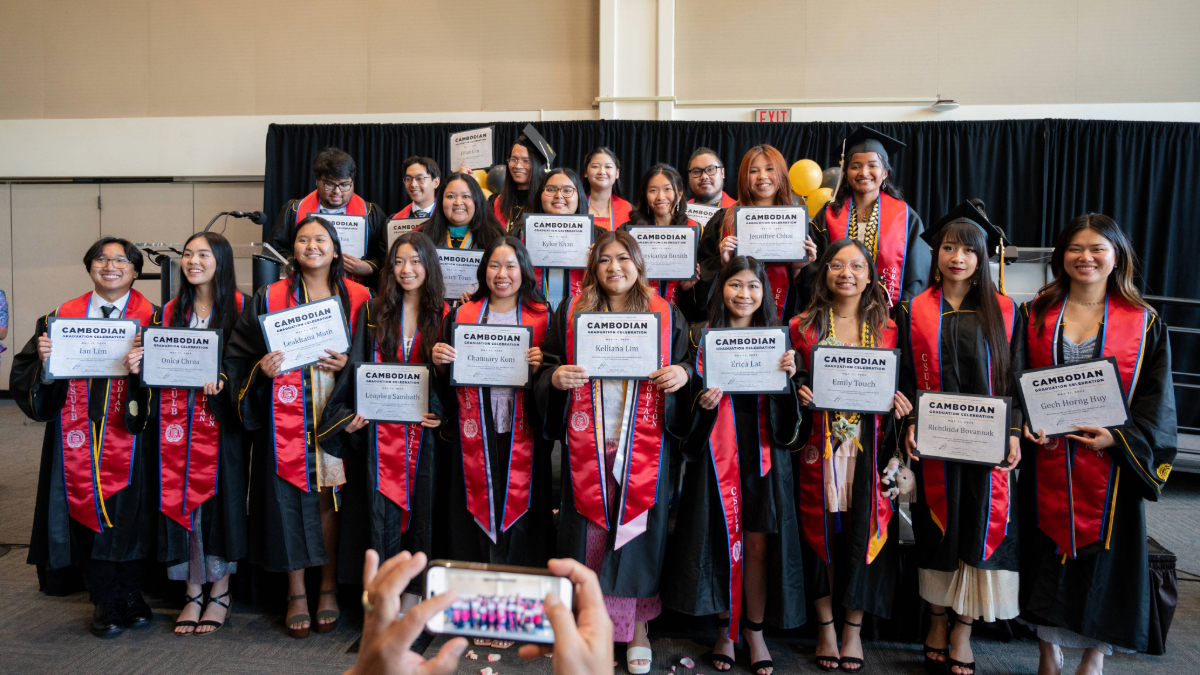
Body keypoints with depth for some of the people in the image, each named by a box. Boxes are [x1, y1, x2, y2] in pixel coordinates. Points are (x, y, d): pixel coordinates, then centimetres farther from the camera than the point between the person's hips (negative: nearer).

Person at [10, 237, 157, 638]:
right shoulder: (61, 317, 9)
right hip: (78, 442, 2)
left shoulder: (152, 318, 2)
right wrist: (43, 359, -15)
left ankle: (130, 595, 21)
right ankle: (105, 601, 20)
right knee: (89, 516, 6)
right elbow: (24, 375, 6)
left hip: (129, 439, -2)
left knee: (128, 518, 2)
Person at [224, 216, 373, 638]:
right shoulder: (269, 298, 6)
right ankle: (296, 593, 14)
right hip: (287, 418, 0)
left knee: (330, 498, 4)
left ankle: (329, 588, 18)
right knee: (290, 499, 0)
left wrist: (349, 364, -9)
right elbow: (237, 354, 6)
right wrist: (261, 367, -13)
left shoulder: (359, 298, 6)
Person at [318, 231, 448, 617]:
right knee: (381, 511, 0)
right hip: (381, 430, 1)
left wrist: (440, 413, -10)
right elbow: (357, 368, 8)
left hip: (424, 429, 0)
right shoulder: (374, 312, 8)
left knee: (420, 506, 1)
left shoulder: (444, 315, 5)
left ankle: (413, 596, 10)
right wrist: (350, 417, -4)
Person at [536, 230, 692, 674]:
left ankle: (637, 626, 21)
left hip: (643, 446, 0)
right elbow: (547, 365, 10)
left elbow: (689, 362, 12)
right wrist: (556, 377, -12)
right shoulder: (571, 313, 8)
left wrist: (682, 373, -11)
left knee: (638, 527, 5)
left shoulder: (666, 315, 7)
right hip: (587, 443, 0)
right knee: (589, 528, 4)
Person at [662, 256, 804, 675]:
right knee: (724, 541, 4)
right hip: (719, 453, -1)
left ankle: (755, 629, 18)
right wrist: (703, 400, -17)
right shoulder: (703, 336, 3)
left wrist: (790, 375, -12)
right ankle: (726, 628, 20)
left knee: (758, 543, 2)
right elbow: (688, 394, 5)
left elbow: (787, 409, 7)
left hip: (763, 453, 1)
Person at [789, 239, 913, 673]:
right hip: (820, 447, 0)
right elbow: (792, 380, 10)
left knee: (863, 531, 1)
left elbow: (898, 385, 13)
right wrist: (797, 391, -11)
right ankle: (825, 626, 19)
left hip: (869, 448, 1)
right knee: (821, 530, 3)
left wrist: (898, 401, -7)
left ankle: (853, 628, 19)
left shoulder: (887, 329, 7)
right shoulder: (802, 326, 4)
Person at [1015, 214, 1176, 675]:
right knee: (1047, 551, 9)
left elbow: (1155, 398, -2)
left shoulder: (1144, 322, 0)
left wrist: (1118, 437, -16)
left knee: (1105, 552, 6)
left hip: (1111, 461, -1)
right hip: (1046, 459, 1)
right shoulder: (1035, 314, 4)